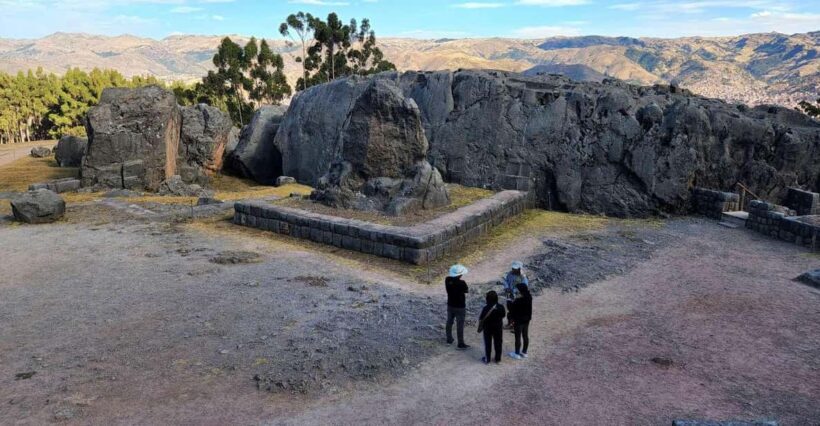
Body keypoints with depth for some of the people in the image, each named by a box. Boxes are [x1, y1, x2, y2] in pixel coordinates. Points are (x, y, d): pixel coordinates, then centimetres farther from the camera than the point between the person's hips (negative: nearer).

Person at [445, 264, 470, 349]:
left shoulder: (447, 279, -12)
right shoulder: (461, 283, -27)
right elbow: (467, 291, -9)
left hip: (450, 305, 5)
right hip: (460, 307, -5)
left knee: (449, 322, 20)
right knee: (460, 325, 6)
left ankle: (449, 340, 35)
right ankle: (461, 344, 15)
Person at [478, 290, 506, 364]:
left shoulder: (486, 308, -21)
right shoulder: (501, 307, -11)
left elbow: (481, 319, -15)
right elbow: (503, 316, 5)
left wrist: (480, 327, -1)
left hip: (488, 328, -2)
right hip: (498, 328, 3)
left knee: (487, 344, 11)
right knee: (498, 343, 15)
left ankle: (487, 359, 19)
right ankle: (498, 359, 23)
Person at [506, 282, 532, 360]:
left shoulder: (517, 301, -29)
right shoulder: (529, 297, -7)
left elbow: (512, 310, -18)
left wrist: (509, 302, -3)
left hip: (519, 321, -7)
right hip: (526, 320, 7)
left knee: (518, 338, 10)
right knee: (525, 336, 19)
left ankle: (517, 354, 24)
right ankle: (524, 352, 34)